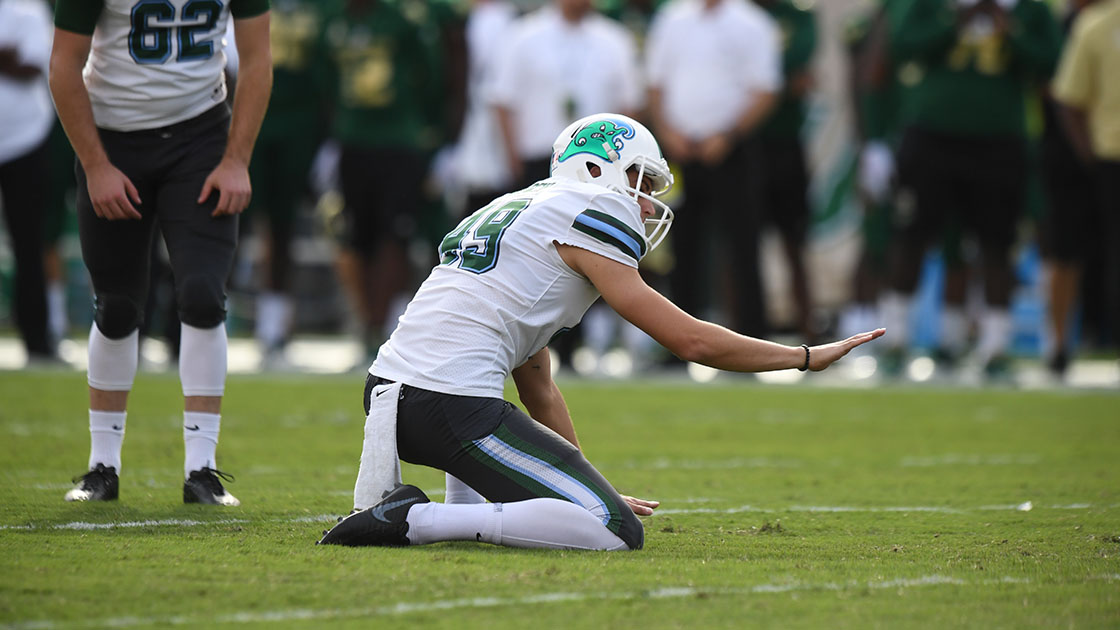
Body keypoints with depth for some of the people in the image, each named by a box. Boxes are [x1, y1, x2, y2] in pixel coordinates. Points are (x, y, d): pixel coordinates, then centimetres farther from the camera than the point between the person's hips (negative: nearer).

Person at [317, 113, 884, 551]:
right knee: (618, 534, -12)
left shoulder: (516, 209, 27)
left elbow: (538, 386, 30)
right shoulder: (586, 214, 0)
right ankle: (415, 520, -17)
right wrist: (809, 356, 8)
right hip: (451, 407, -10)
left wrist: (592, 488, 33)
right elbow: (691, 340, -3)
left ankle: (464, 508, 17)